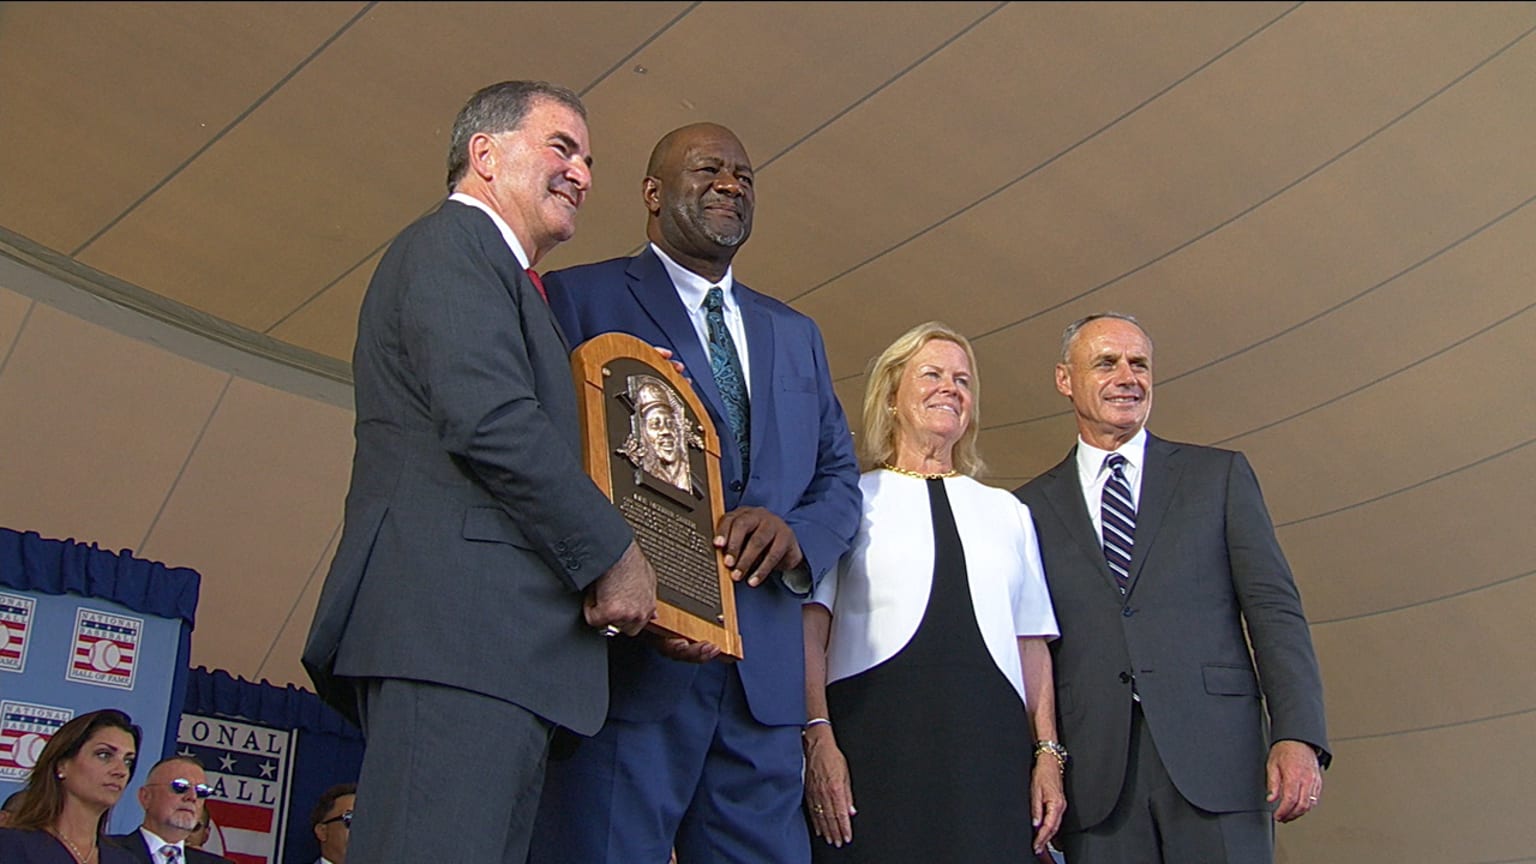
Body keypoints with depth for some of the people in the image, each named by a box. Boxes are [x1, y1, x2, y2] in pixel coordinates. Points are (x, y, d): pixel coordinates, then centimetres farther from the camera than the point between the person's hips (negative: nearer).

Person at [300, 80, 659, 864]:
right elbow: (488, 419, -14)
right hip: (458, 627, -10)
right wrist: (611, 552, -10)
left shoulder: (496, 272, 33)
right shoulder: (456, 242, 1)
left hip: (501, 650, 10)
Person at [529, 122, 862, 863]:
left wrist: (796, 533, -5)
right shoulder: (580, 298, 6)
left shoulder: (796, 335, 24)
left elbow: (839, 477, 20)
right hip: (628, 662, -5)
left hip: (764, 672, 5)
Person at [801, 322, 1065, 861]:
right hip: (874, 741, -3)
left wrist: (1048, 752, 8)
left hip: (992, 748, 3)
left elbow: (1031, 642, 17)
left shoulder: (1008, 512, 22)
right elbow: (811, 629, 1)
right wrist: (818, 738, -10)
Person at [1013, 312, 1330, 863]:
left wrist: (1298, 736, -9)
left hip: (1214, 759, 0)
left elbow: (1274, 609, 3)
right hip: (1094, 776, 1)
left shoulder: (1220, 475, 11)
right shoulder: (1032, 507, 10)